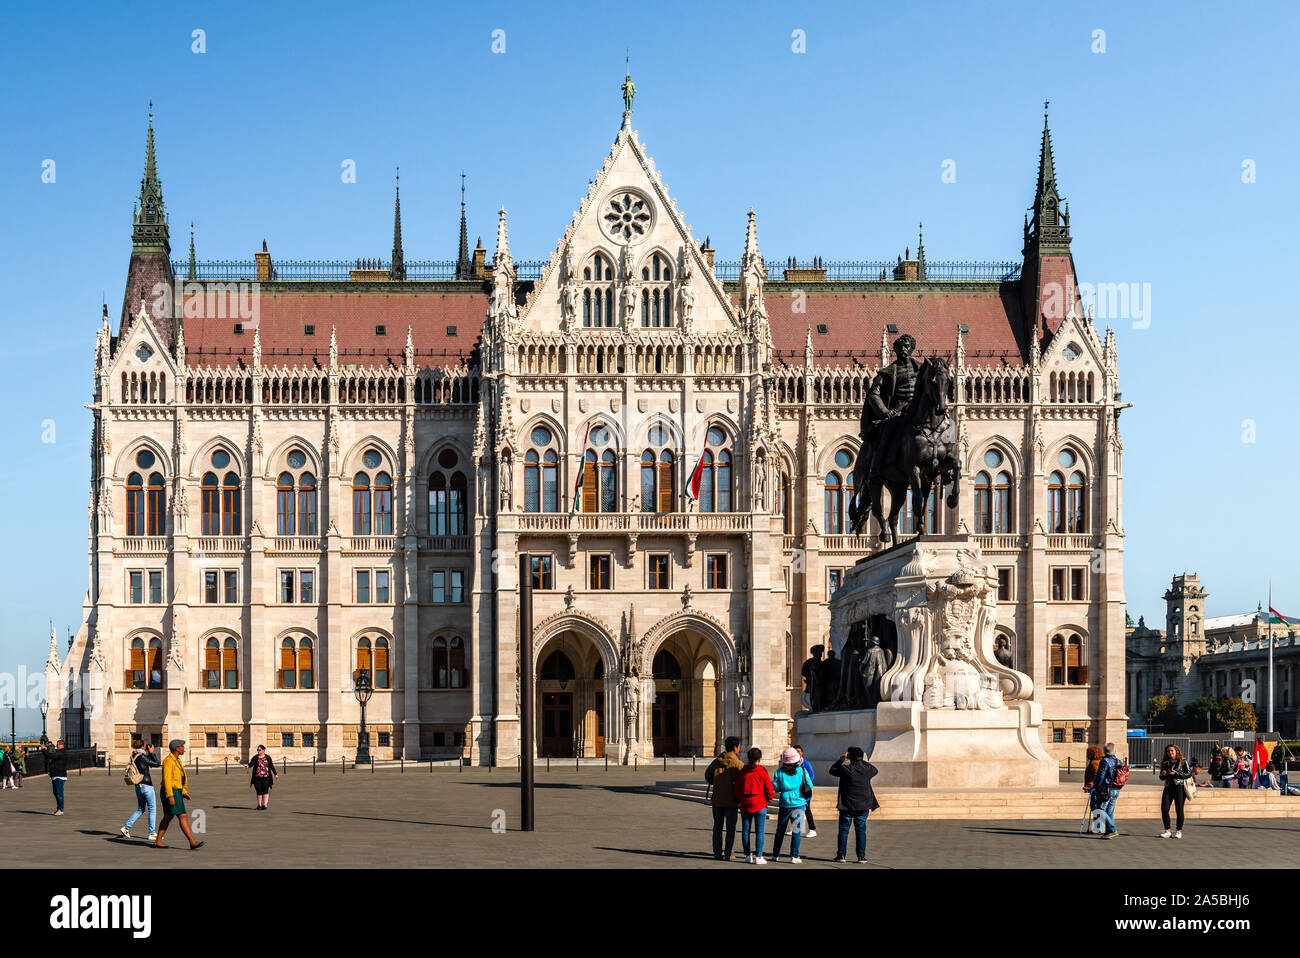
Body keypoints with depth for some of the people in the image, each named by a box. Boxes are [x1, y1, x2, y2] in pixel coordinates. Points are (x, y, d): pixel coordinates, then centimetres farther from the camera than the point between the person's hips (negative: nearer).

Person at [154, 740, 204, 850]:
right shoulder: (168, 761, -17)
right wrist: (170, 796, -25)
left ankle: (158, 841, 18)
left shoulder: (176, 760, 14)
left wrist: (183, 792, 19)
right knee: (183, 817, -11)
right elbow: (167, 779, -21)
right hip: (171, 792, -10)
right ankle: (192, 842, -13)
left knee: (168, 818, 13)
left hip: (177, 791, 10)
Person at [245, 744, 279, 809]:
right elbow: (251, 764, -11)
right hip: (257, 777, 1)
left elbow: (271, 766, 15)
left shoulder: (268, 757, 7)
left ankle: (265, 805, -15)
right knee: (259, 791, 3)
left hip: (265, 777, -1)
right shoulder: (255, 758, 3)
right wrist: (248, 766, -34)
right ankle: (259, 805, 13)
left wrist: (275, 774, 19)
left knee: (265, 790, -13)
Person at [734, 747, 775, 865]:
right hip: (760, 805, -3)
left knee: (745, 831, 12)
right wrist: (768, 798, 11)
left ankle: (748, 855, 16)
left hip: (745, 805, 3)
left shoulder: (741, 771, 0)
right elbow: (770, 790, -9)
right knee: (759, 832, 1)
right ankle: (758, 856, -2)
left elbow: (737, 790, 5)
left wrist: (739, 801, 20)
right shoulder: (762, 771, -10)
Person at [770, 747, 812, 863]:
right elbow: (810, 786, -2)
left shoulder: (779, 772, -5)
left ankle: (775, 855, 19)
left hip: (784, 805, 1)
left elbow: (776, 787, 1)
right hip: (799, 804, -1)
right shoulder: (802, 771, -5)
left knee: (780, 830, 13)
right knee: (796, 831, 3)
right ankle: (794, 856, -2)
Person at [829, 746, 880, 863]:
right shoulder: (867, 768, -5)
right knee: (861, 830, 7)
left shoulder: (845, 769, -14)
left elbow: (832, 770, 3)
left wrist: (841, 759, 13)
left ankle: (841, 855, 8)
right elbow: (875, 770, 19)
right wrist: (862, 761, 21)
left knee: (844, 829, 8)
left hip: (847, 805, -2)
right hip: (863, 805, 3)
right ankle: (861, 857, 4)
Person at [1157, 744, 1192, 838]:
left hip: (1179, 787, -4)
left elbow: (1189, 774, -4)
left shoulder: (1182, 762, 2)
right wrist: (1163, 774, -4)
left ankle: (1179, 831, 8)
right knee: (1164, 809, -6)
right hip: (1168, 787, 4)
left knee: (1179, 809, -3)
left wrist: (1176, 773, -12)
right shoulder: (1165, 763, 14)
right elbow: (1161, 778, 20)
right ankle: (1167, 831, 3)